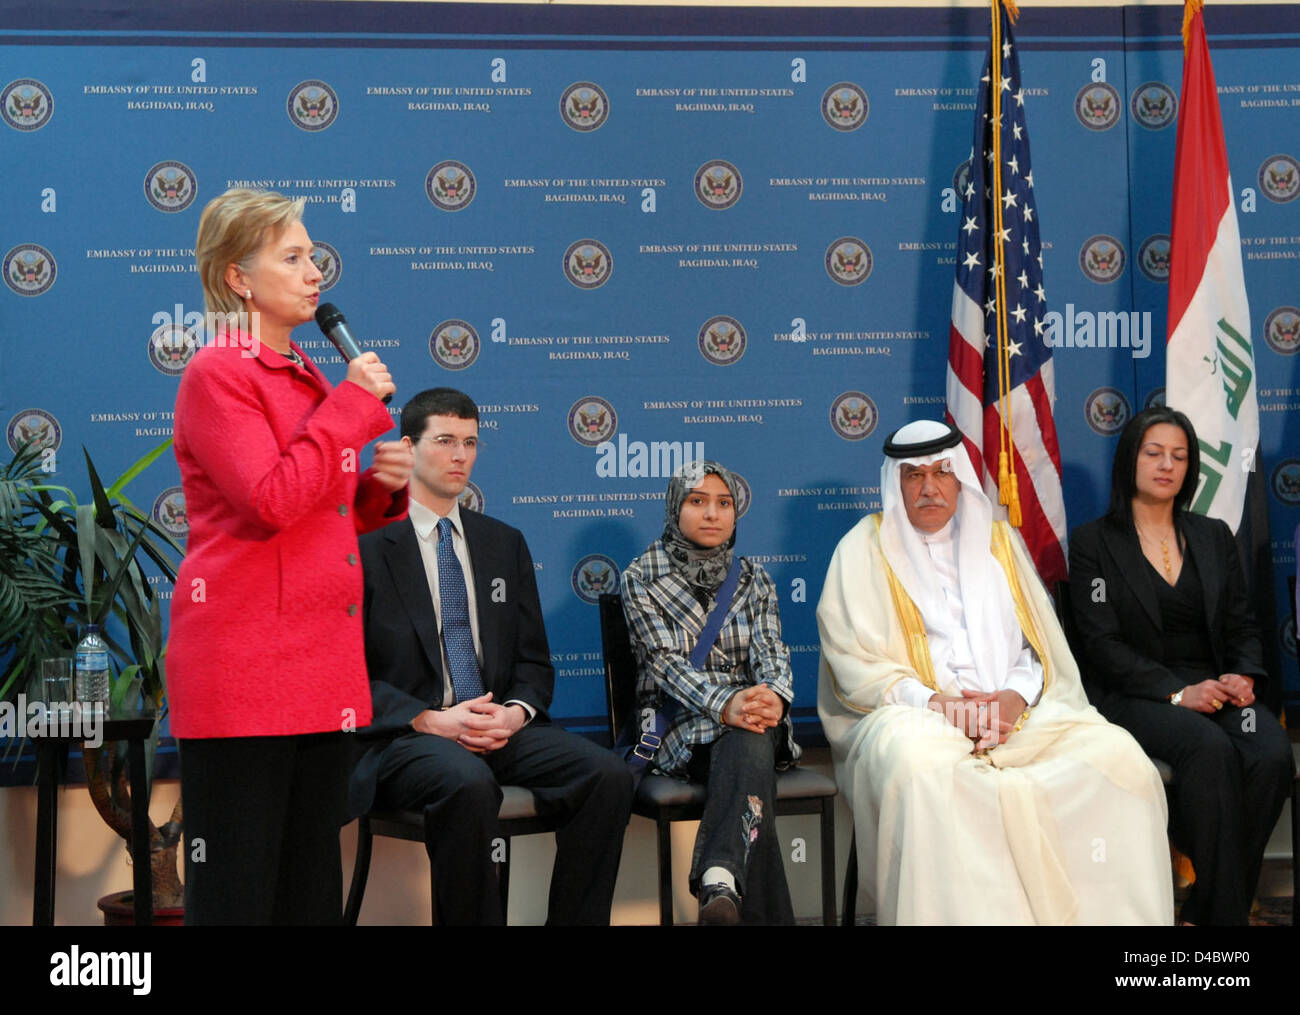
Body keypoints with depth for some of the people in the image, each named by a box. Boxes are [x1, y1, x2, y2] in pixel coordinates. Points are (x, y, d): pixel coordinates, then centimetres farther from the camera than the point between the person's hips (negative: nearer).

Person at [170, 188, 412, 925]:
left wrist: (382, 488, 4)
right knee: (236, 890, -2)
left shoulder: (308, 377, 16)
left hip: (322, 671, 8)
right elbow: (273, 502, -20)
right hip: (244, 668, -8)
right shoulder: (217, 375, -8)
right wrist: (354, 406, -12)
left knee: (314, 891, 13)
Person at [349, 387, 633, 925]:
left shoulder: (505, 544, 19)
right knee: (468, 783, -38)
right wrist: (432, 720, -18)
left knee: (608, 775, -22)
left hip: (501, 726, 5)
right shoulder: (367, 544, 1)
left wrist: (517, 711, -6)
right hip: (404, 735, -5)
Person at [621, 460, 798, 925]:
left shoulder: (753, 578, 15)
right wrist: (724, 704, -31)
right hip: (679, 726, -2)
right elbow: (665, 661, -10)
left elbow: (770, 649, 1)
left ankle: (720, 882, -55)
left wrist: (773, 696, -27)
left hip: (750, 717, 3)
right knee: (750, 751, -37)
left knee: (749, 744, -38)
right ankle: (767, 915, -45)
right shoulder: (641, 578, 3)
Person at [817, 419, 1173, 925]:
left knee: (1116, 752, -23)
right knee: (920, 767, -39)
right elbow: (853, 660, -1)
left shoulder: (998, 539, 21)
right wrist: (934, 702, -16)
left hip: (1017, 713, 3)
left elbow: (1040, 645, 15)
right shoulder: (866, 546, 9)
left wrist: (1017, 696, -7)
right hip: (918, 716, -3)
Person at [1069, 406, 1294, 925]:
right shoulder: (1092, 542, 5)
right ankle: (1228, 908, -25)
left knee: (1272, 753, -29)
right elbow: (1102, 644, -5)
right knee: (1210, 748, -36)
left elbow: (1242, 627, 16)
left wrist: (1243, 676, -8)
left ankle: (1203, 912, -20)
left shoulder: (1214, 537, 19)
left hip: (1213, 686, 4)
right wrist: (1177, 692, -17)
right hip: (1134, 696, -4)